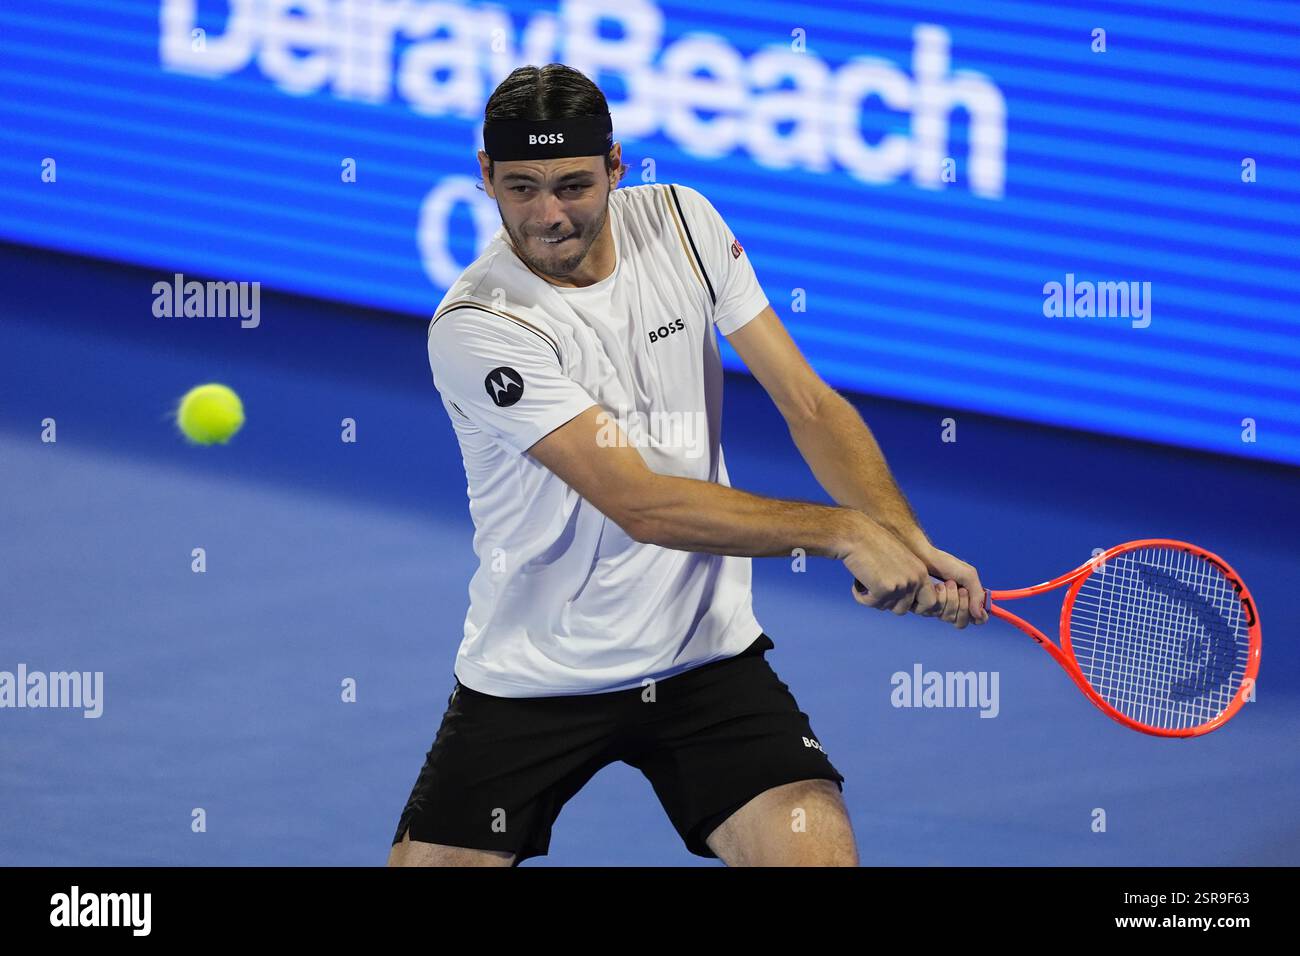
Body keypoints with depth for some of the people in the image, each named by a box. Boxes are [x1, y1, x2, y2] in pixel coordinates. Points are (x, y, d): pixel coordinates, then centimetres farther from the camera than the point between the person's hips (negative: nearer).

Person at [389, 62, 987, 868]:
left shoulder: (681, 223, -4)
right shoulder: (474, 327, -20)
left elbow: (810, 404, -4)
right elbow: (641, 505, -25)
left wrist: (912, 548, -20)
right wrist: (842, 531, -29)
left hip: (707, 656, 2)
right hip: (533, 675, -2)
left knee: (819, 853, -17)